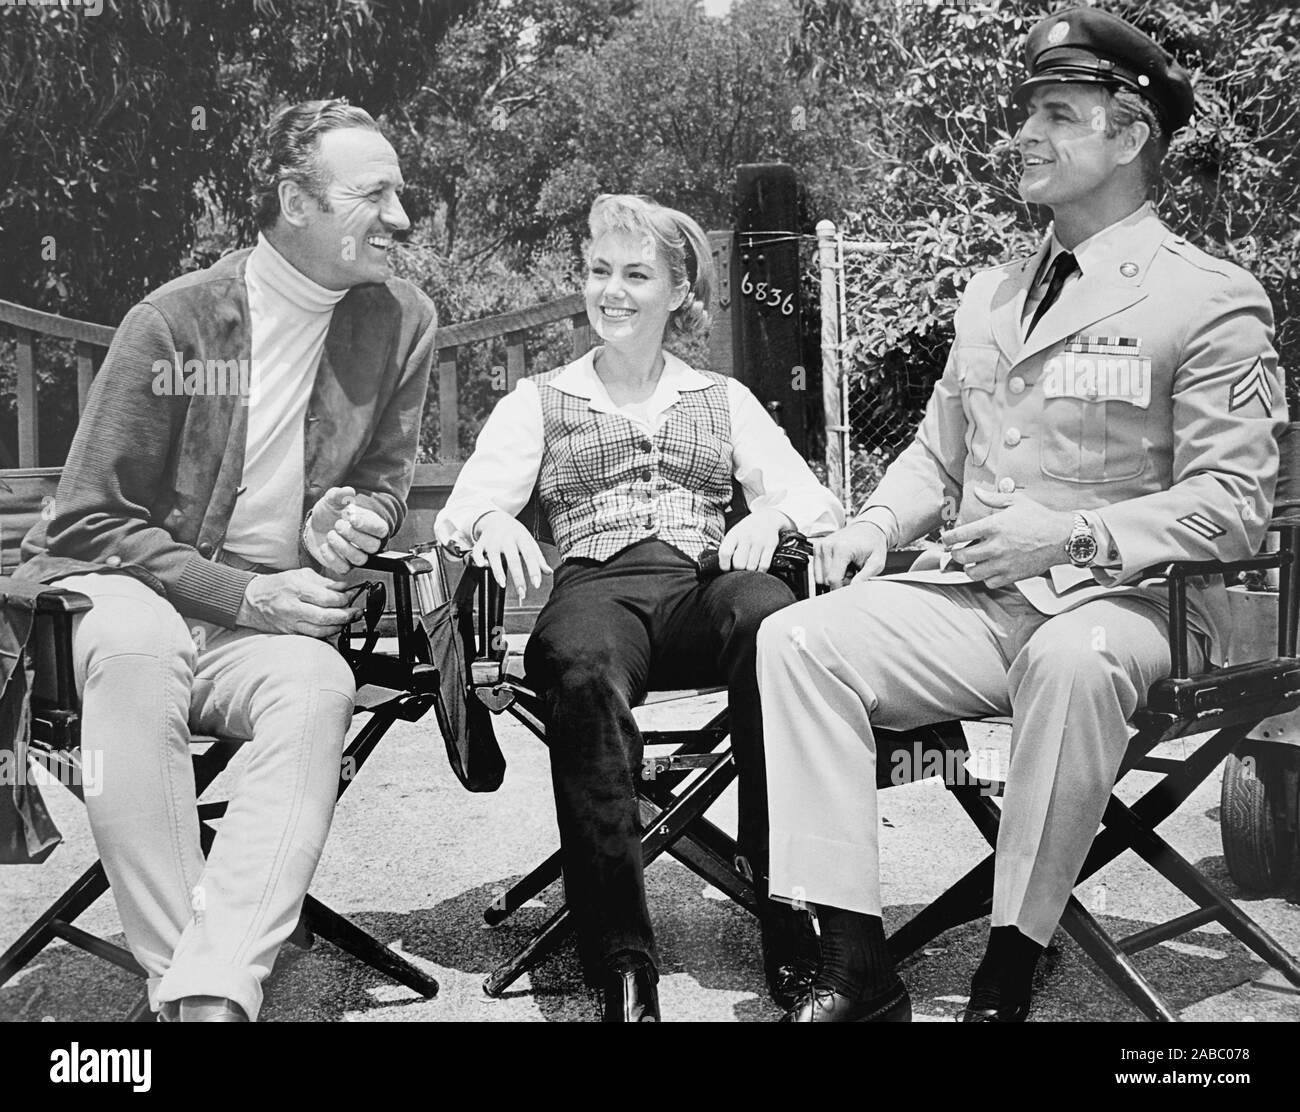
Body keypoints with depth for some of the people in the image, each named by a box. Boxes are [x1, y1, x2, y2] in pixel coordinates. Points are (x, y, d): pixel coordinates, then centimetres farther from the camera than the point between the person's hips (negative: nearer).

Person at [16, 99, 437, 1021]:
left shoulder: (403, 320, 3)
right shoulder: (173, 322, -7)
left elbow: (388, 473, 17)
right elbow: (89, 522, -4)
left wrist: (353, 518, -9)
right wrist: (243, 593, -16)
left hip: (273, 620, 3)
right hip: (131, 592, -2)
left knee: (319, 685, -32)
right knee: (136, 646, -38)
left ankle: (213, 991, -38)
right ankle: (184, 980, -34)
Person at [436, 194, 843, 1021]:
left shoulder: (725, 399, 25)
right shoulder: (537, 401, 22)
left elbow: (817, 501, 13)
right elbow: (464, 508, 8)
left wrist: (773, 514, -11)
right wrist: (491, 522, -17)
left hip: (705, 581, 1)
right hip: (598, 586, -1)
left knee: (775, 621, -37)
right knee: (583, 667, -39)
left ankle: (793, 918, -31)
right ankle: (622, 965, -35)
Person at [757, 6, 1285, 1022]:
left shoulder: (1212, 301, -1)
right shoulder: (990, 294, 19)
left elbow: (1234, 504, -8)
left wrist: (1072, 534, -21)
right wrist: (879, 524, 2)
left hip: (1118, 603, -5)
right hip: (973, 596, 6)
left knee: (1075, 661, -40)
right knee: (798, 639, -20)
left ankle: (1009, 977, -24)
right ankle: (857, 969, -19)